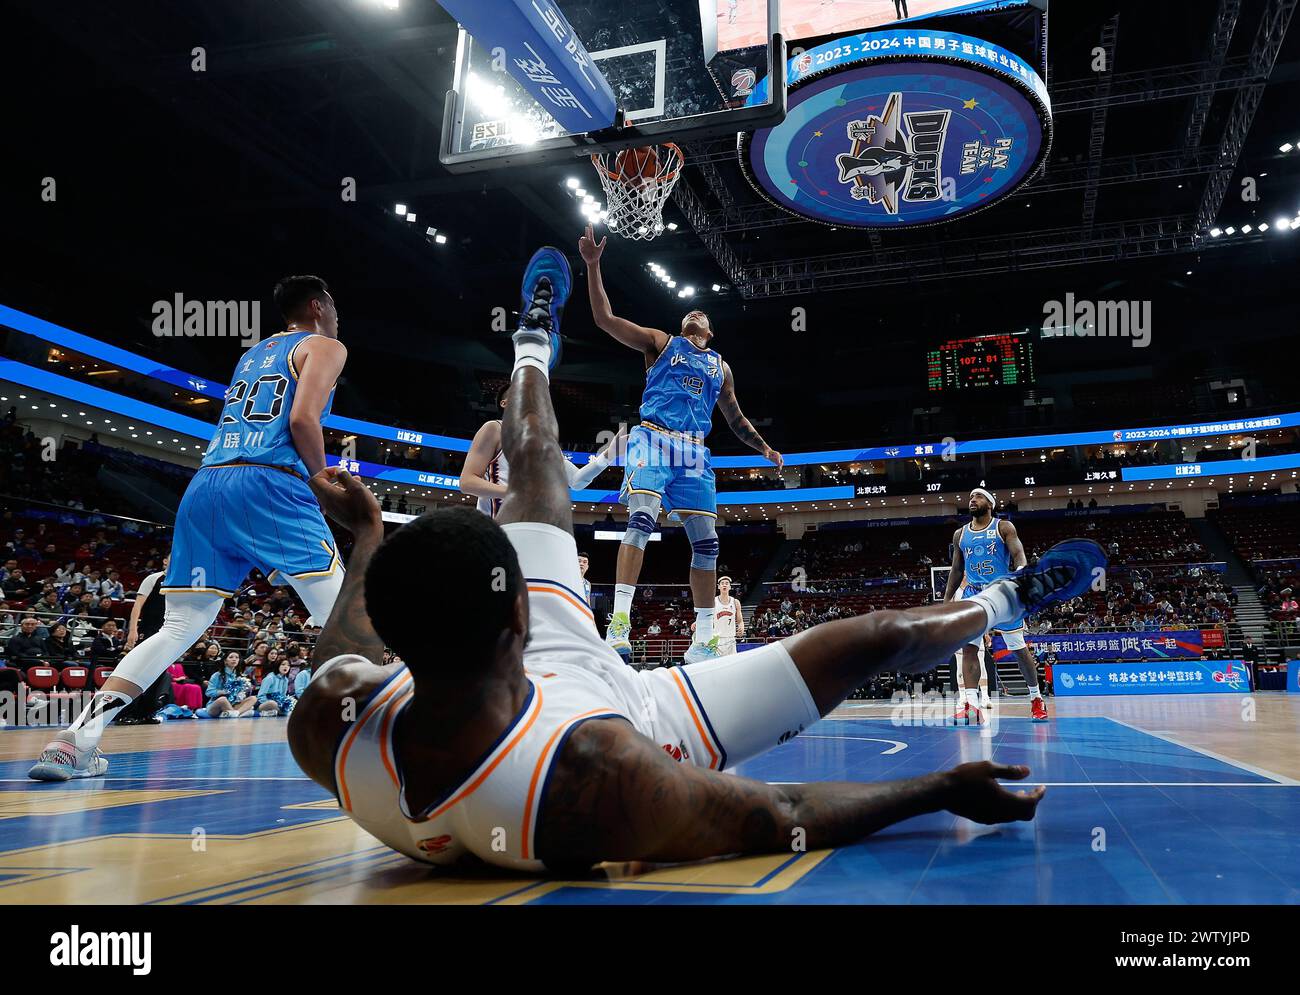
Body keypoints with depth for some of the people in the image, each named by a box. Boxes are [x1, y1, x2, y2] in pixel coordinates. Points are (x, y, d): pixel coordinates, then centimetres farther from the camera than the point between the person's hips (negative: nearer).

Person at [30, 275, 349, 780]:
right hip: (270, 483, -7)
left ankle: (78, 737, -1)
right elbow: (302, 419, -8)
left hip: (205, 485, 7)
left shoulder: (253, 353, 31)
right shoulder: (326, 346, 10)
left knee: (180, 627, 8)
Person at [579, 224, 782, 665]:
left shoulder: (720, 366, 25)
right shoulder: (660, 343, 14)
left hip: (695, 452, 4)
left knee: (706, 540, -1)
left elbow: (736, 418, 33)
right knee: (642, 518, -26)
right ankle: (619, 623, -30)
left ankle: (703, 640, 8)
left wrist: (765, 450, 22)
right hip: (653, 440, -4)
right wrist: (593, 266, -5)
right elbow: (605, 319, 4)